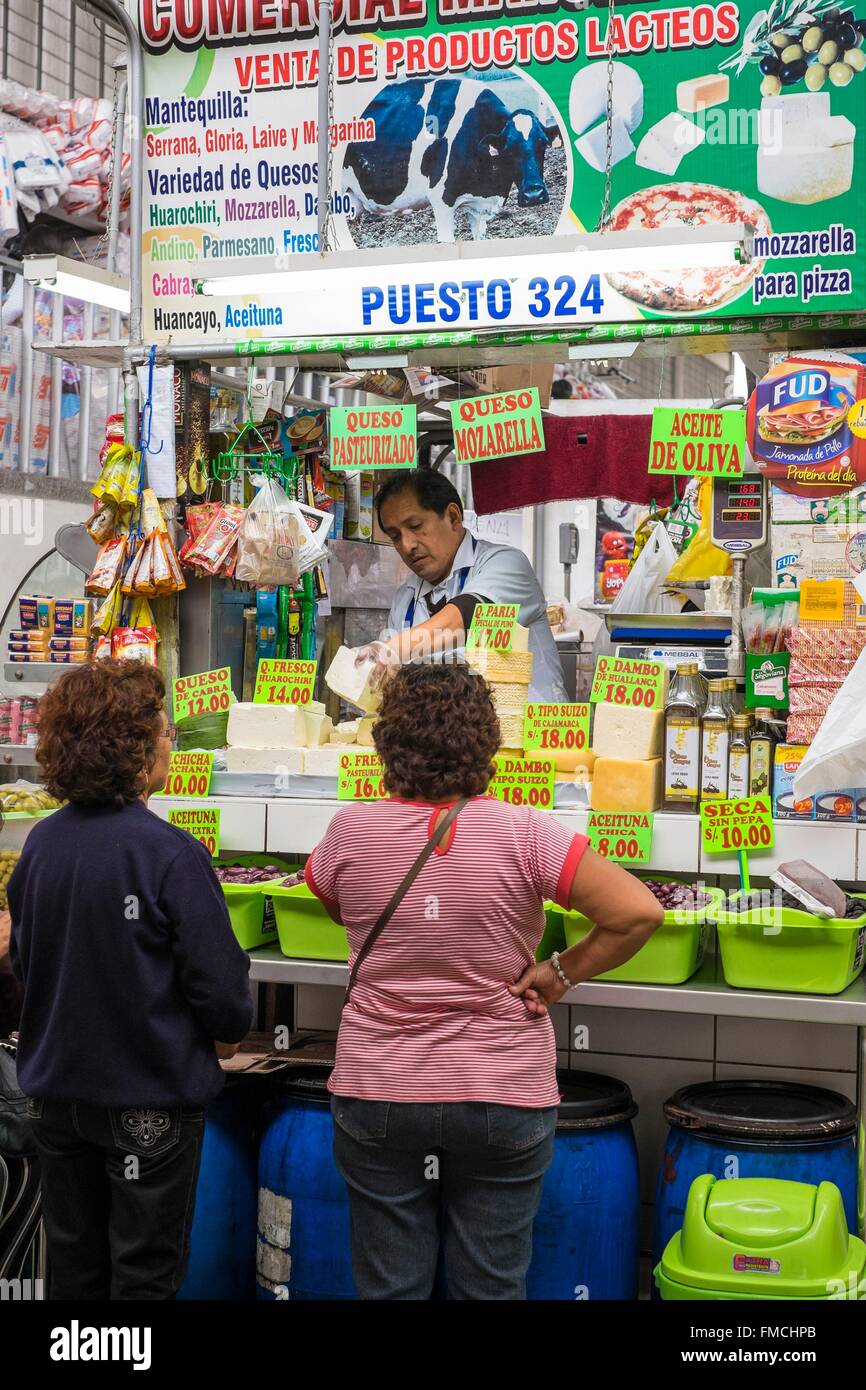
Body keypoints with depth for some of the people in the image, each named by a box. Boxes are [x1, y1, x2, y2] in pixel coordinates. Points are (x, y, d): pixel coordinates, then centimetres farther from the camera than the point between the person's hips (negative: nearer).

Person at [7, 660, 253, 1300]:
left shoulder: (39, 843, -3)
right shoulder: (172, 855, -21)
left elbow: (23, 959, 8)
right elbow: (218, 978, -19)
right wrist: (229, 1032, 2)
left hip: (55, 1088, 6)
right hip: (151, 1097, -6)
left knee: (74, 1265, 19)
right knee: (145, 1272, 9)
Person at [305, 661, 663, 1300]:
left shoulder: (350, 831, -7)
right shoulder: (523, 833, -13)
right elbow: (639, 914, -17)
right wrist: (559, 974, -5)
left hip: (378, 1095, 1)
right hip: (504, 1099, -1)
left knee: (387, 1285, 13)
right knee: (492, 1285, 12)